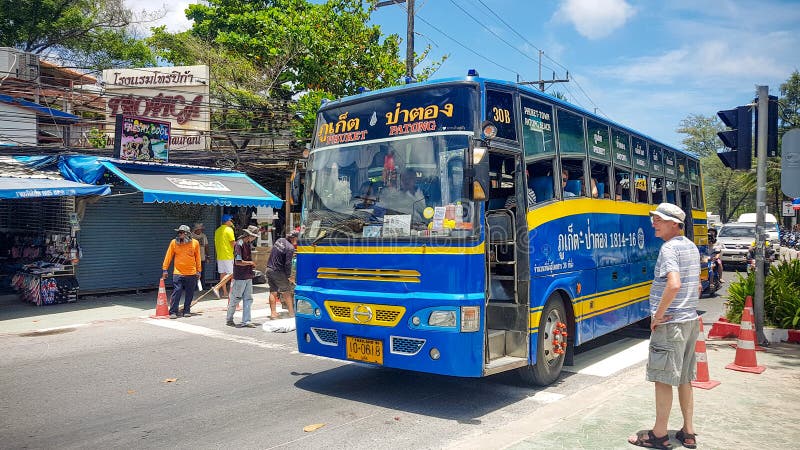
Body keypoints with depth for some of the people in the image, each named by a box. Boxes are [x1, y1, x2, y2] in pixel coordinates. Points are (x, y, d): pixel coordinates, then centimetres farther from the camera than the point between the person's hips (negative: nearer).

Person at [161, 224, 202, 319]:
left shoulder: (195, 243, 0)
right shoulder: (174, 242, 0)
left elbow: (197, 258, 7)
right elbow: (168, 256, 4)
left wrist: (198, 270, 8)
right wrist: (165, 269, 2)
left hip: (191, 273, 1)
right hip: (178, 273, -1)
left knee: (189, 294, 8)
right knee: (176, 293, -5)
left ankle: (187, 311, 20)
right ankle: (173, 312, 1)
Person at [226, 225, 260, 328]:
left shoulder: (247, 244, 13)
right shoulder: (239, 244, -15)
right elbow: (238, 262, -22)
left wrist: (251, 266, 9)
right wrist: (251, 263, -10)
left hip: (248, 277, 8)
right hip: (240, 277, -8)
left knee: (248, 299, 6)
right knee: (235, 299, 4)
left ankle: (246, 321, 10)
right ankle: (229, 319, 19)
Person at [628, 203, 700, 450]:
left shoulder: (669, 248, -16)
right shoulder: (692, 247, 13)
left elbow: (674, 284, -30)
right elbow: (697, 286, 21)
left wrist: (658, 315, -20)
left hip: (670, 324, -9)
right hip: (691, 321, 9)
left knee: (663, 379, 0)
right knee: (684, 378, 17)